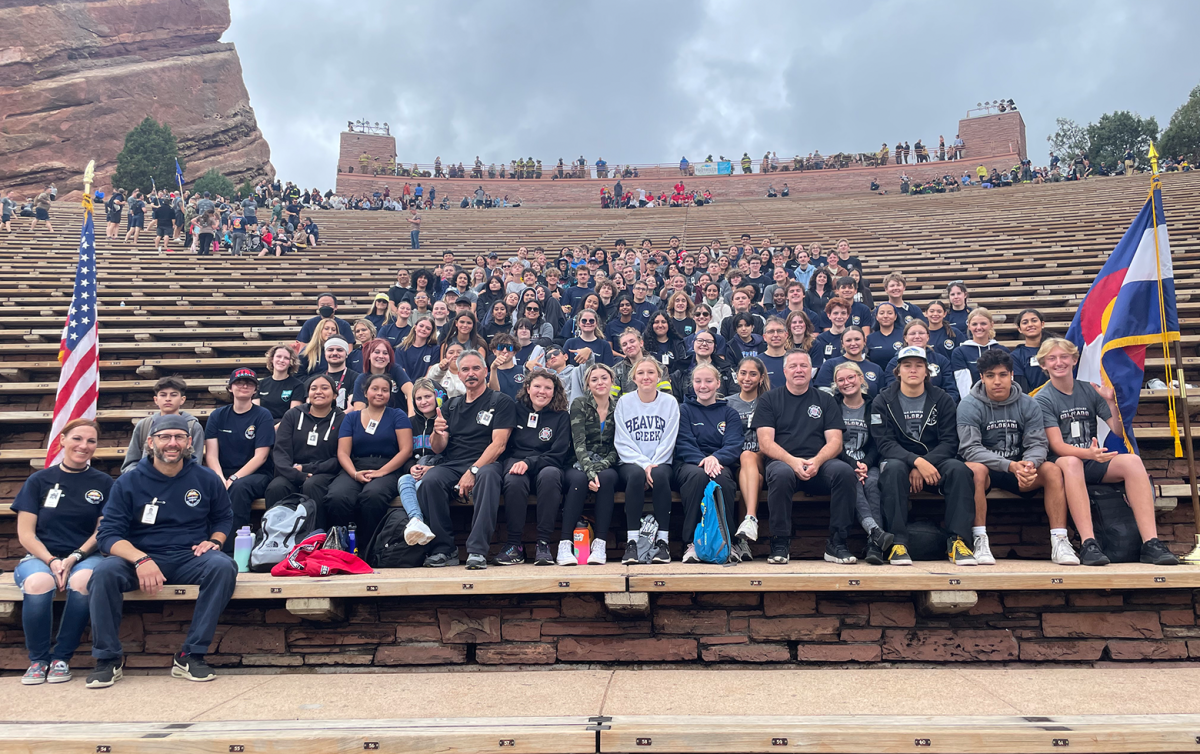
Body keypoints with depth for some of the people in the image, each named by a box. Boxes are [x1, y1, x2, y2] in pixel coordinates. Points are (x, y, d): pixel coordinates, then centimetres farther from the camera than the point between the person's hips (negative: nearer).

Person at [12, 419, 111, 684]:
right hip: (41, 556, 0)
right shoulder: (39, 480, 8)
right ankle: (38, 659, -12)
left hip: (84, 556, 0)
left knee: (82, 581, -36)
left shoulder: (104, 483, 8)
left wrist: (74, 558, -14)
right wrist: (52, 561, -14)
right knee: (38, 582, -35)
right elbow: (25, 533, 2)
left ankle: (61, 657, -16)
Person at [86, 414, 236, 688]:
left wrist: (214, 541, -4)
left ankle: (191, 655, -23)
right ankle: (107, 659, -14)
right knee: (104, 571, -31)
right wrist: (141, 559, -24)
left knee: (223, 566, -31)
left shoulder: (206, 479, 6)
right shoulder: (128, 483, 1)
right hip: (140, 557, 0)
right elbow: (108, 534, -5)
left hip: (190, 559, 0)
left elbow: (224, 516, 20)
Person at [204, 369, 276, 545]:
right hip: (223, 473, 3)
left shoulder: (263, 416, 1)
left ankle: (231, 547, -31)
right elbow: (211, 455, 1)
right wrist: (221, 480, -17)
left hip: (256, 475, -2)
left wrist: (233, 479, -18)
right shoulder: (218, 416, 10)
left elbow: (260, 457, -7)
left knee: (239, 487, -36)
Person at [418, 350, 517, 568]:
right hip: (451, 466, 4)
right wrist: (437, 433, -10)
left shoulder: (501, 402, 7)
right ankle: (444, 550, -20)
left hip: (485, 464, -3)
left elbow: (499, 444, -5)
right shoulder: (451, 406, 21)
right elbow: (437, 448, 14)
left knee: (487, 476, -39)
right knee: (430, 480, -30)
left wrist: (473, 471, -18)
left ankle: (477, 550, -37)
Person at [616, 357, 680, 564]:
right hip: (631, 463, 0)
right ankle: (631, 542, -32)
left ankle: (662, 542, -28)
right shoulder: (624, 402, 5)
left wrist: (653, 465, -15)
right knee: (636, 475, -35)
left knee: (659, 475, -34)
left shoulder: (670, 402, 6)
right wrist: (644, 464, -16)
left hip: (660, 463, 0)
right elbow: (622, 442, -2)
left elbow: (668, 441, 0)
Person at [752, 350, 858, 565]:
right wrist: (792, 461, -17)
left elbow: (835, 442, 8)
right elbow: (765, 442, 1)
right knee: (781, 474, -37)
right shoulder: (769, 400, 13)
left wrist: (816, 461, -14)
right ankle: (780, 543, -23)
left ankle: (836, 543, -20)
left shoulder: (825, 400, 19)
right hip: (782, 461, -2)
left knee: (844, 471, -30)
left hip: (819, 463, 2)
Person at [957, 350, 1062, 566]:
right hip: (986, 470, -3)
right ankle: (980, 541, -32)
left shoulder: (1028, 404, 2)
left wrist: (1029, 464, -30)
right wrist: (1010, 466, -32)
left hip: (1018, 470, 3)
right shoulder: (970, 405, -9)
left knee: (1053, 470, -22)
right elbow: (970, 448, -20)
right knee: (974, 468, -36)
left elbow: (1037, 443, -5)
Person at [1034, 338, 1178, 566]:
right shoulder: (1043, 399, -2)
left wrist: (1111, 402, -9)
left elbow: (1119, 433, 6)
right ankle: (1088, 544, -45)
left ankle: (1150, 543, -31)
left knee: (1131, 460, -26)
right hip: (1064, 464, -4)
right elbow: (1057, 446, -13)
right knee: (1071, 462, -38)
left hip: (1093, 463, 4)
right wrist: (1088, 453, -32)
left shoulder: (1090, 391, 9)